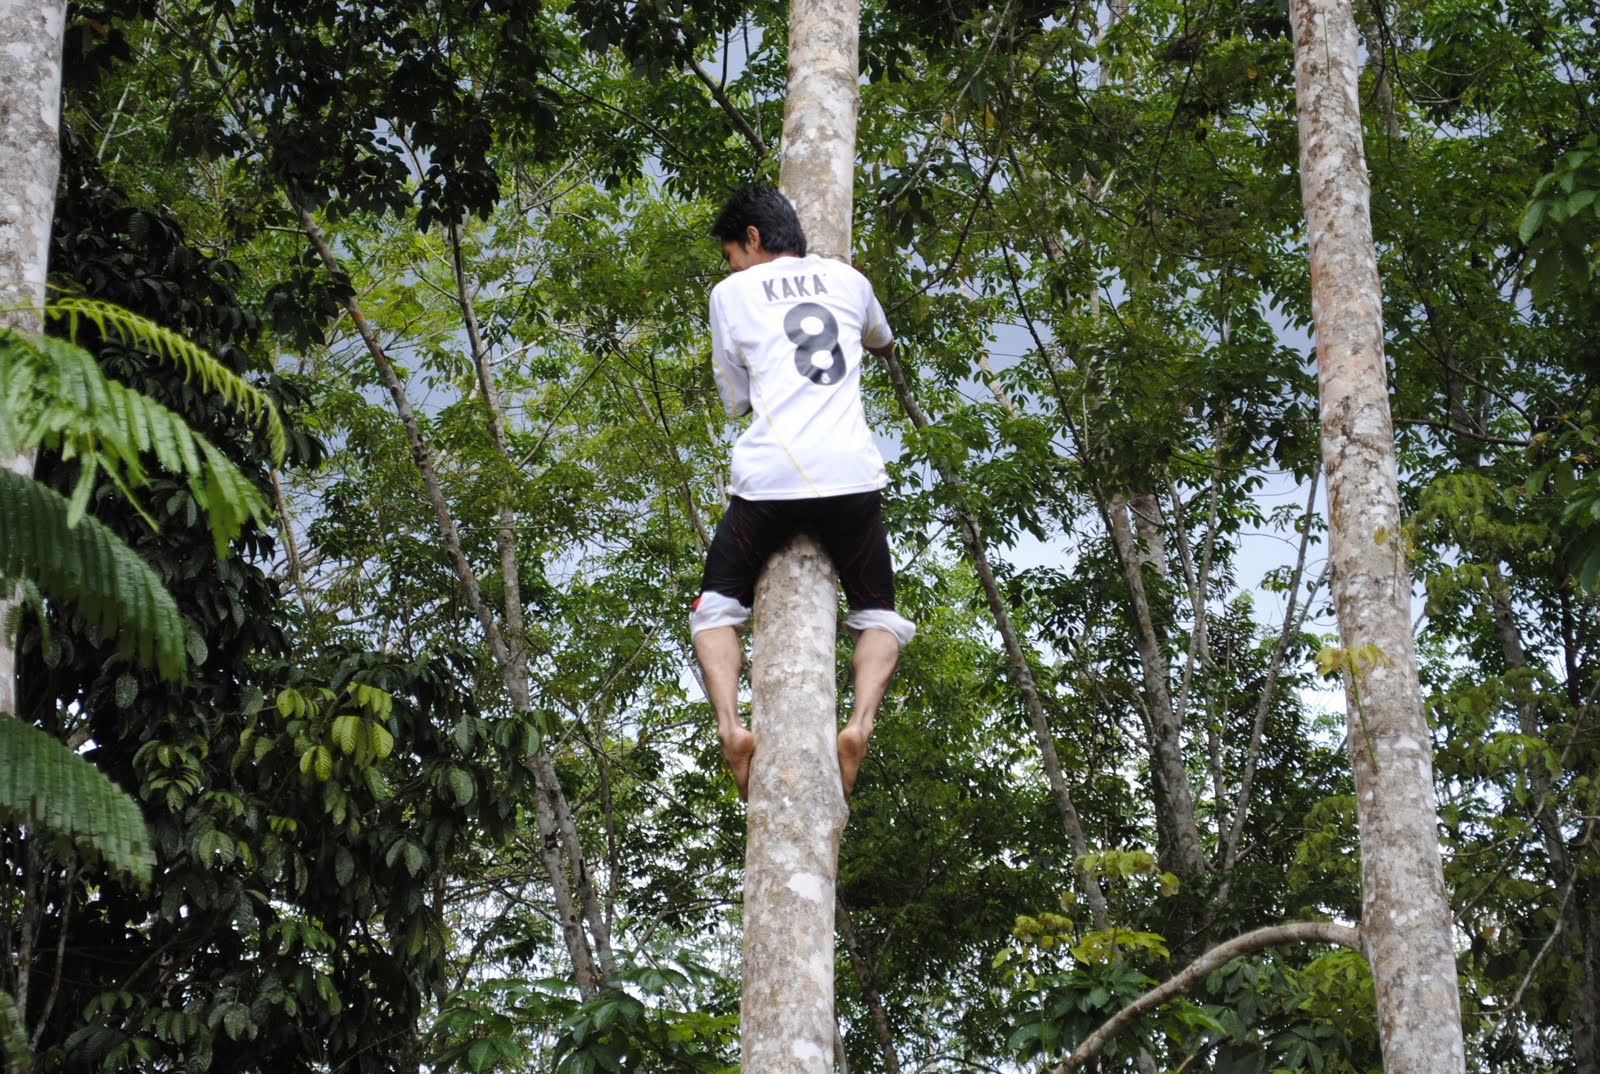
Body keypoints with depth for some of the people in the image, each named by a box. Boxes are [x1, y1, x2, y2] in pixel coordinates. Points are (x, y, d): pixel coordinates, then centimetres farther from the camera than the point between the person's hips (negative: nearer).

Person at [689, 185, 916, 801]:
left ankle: (730, 724, -9)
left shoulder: (731, 293, 10)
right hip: (850, 476, 2)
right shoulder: (847, 279, 18)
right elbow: (884, 344, 40)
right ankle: (860, 723, -11)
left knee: (717, 608, 16)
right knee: (878, 615, 17)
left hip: (769, 478, -2)